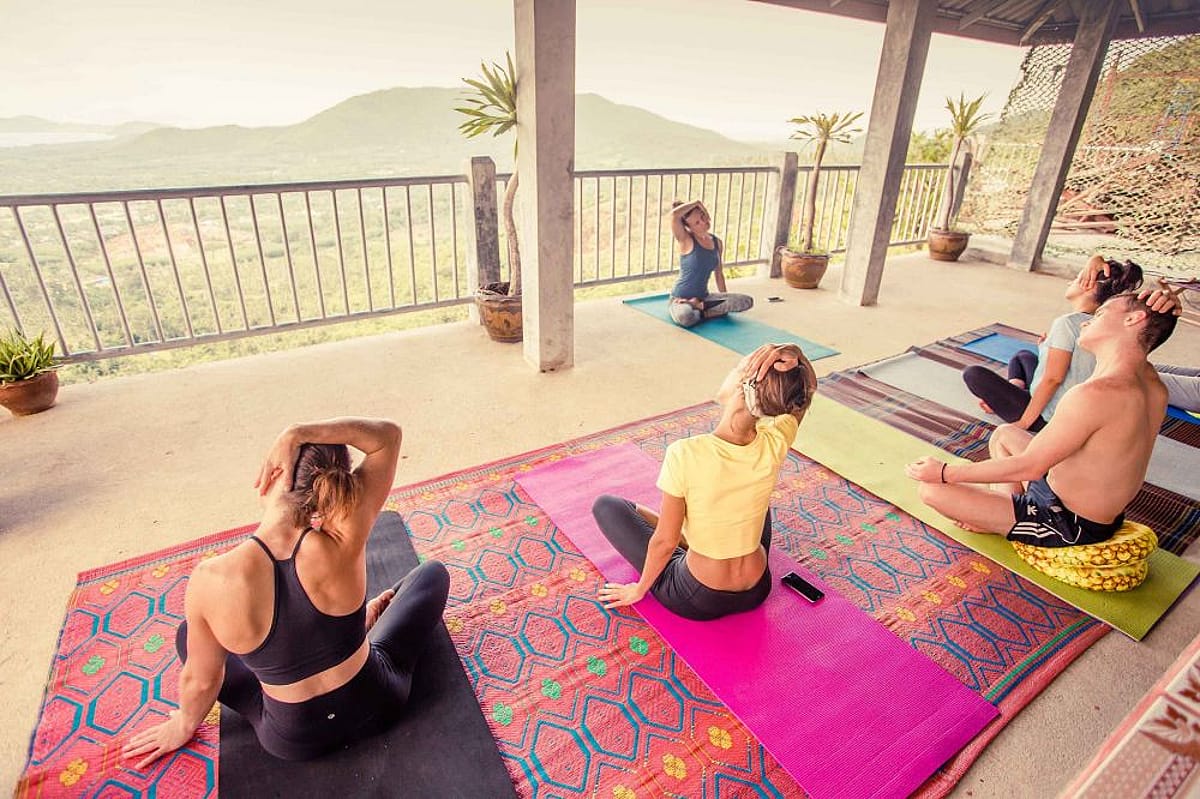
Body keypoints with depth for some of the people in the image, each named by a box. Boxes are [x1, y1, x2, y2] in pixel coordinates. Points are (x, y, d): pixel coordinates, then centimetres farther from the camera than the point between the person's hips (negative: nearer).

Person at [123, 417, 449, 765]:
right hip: (377, 708, 0)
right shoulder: (343, 548, -29)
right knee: (433, 572, 18)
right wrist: (296, 433, -29)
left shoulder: (212, 579, -27)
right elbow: (388, 434, -21)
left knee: (189, 635, 24)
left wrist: (184, 724, 13)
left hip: (295, 742, 1)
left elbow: (200, 681, -8)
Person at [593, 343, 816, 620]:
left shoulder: (685, 454, -31)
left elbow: (665, 541, -20)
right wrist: (793, 357, -24)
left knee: (605, 505, 11)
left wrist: (638, 589, -1)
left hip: (697, 601, -4)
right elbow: (805, 386, -1)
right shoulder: (775, 444, -21)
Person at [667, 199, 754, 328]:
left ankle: (700, 307, -10)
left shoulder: (717, 243, 6)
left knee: (747, 301, -12)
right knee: (685, 317, -42)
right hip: (680, 299, -5)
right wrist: (697, 202, -15)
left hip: (703, 296, 6)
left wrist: (726, 302, 17)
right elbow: (674, 214, -30)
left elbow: (719, 274, 16)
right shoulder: (685, 240, -11)